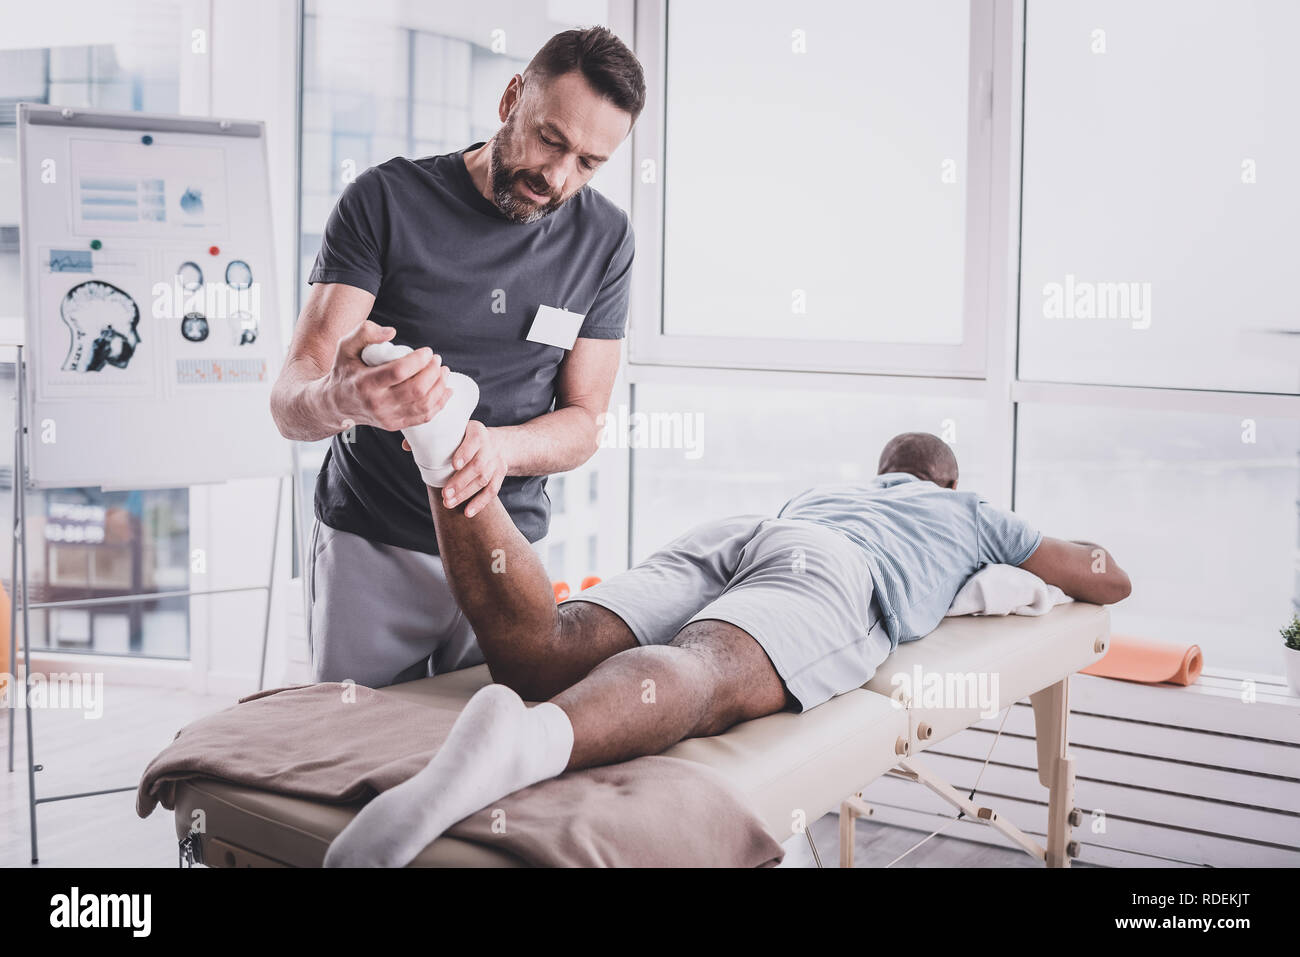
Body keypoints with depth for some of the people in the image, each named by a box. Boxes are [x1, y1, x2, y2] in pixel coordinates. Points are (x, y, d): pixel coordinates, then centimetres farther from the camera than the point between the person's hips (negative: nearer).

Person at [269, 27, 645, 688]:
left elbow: (583, 422, 1)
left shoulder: (604, 239, 0)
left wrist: (500, 447, -22)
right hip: (368, 551, -2)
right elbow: (289, 404, -15)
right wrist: (343, 399, -40)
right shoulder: (385, 200, -9)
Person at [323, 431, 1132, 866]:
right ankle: (524, 741, -68)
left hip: (725, 532, 5)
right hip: (833, 570, -4)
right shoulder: (974, 513, 41)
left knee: (534, 651, -19)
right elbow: (1112, 581, 47)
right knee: (701, 677, -36)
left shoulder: (830, 485, 49)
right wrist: (1050, 559, 67)